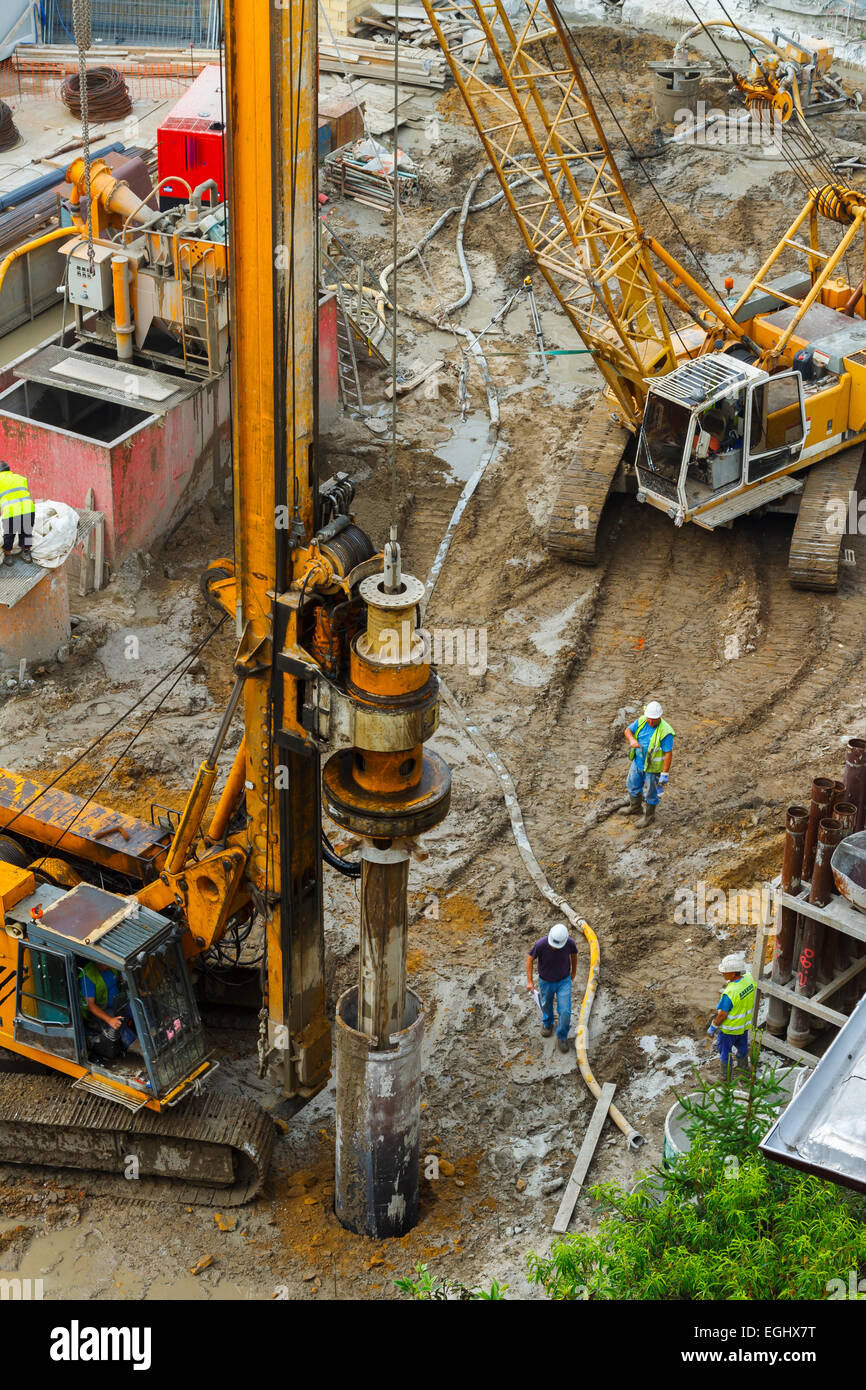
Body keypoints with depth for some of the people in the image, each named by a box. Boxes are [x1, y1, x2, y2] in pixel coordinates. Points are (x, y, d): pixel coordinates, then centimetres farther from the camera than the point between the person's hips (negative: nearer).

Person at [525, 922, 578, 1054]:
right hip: (546, 982, 0)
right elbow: (530, 959, -14)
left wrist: (573, 972, 13)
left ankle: (562, 1037, 24)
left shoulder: (569, 943, -29)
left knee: (565, 1012, -4)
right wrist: (529, 981, -13)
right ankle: (547, 1023, 59)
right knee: (547, 1005, 26)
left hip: (564, 981, 0)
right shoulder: (541, 944, -34)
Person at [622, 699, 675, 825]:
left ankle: (650, 816, 36)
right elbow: (628, 730, -3)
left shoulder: (665, 732, -31)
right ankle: (635, 808, 51)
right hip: (638, 762, 6)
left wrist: (665, 774, -24)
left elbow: (669, 754, -26)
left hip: (653, 767, -6)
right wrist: (632, 740, -27)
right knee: (633, 786, 26)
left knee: (651, 793, 13)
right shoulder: (642, 721, -13)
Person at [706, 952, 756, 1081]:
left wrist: (712, 1028, -12)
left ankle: (726, 1076, 38)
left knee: (725, 1051, 19)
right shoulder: (749, 979, -20)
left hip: (729, 1028, -6)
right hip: (744, 1024, 6)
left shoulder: (730, 993, -39)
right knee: (742, 1047, 31)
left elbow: (722, 1015, -27)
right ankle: (743, 1069, 53)